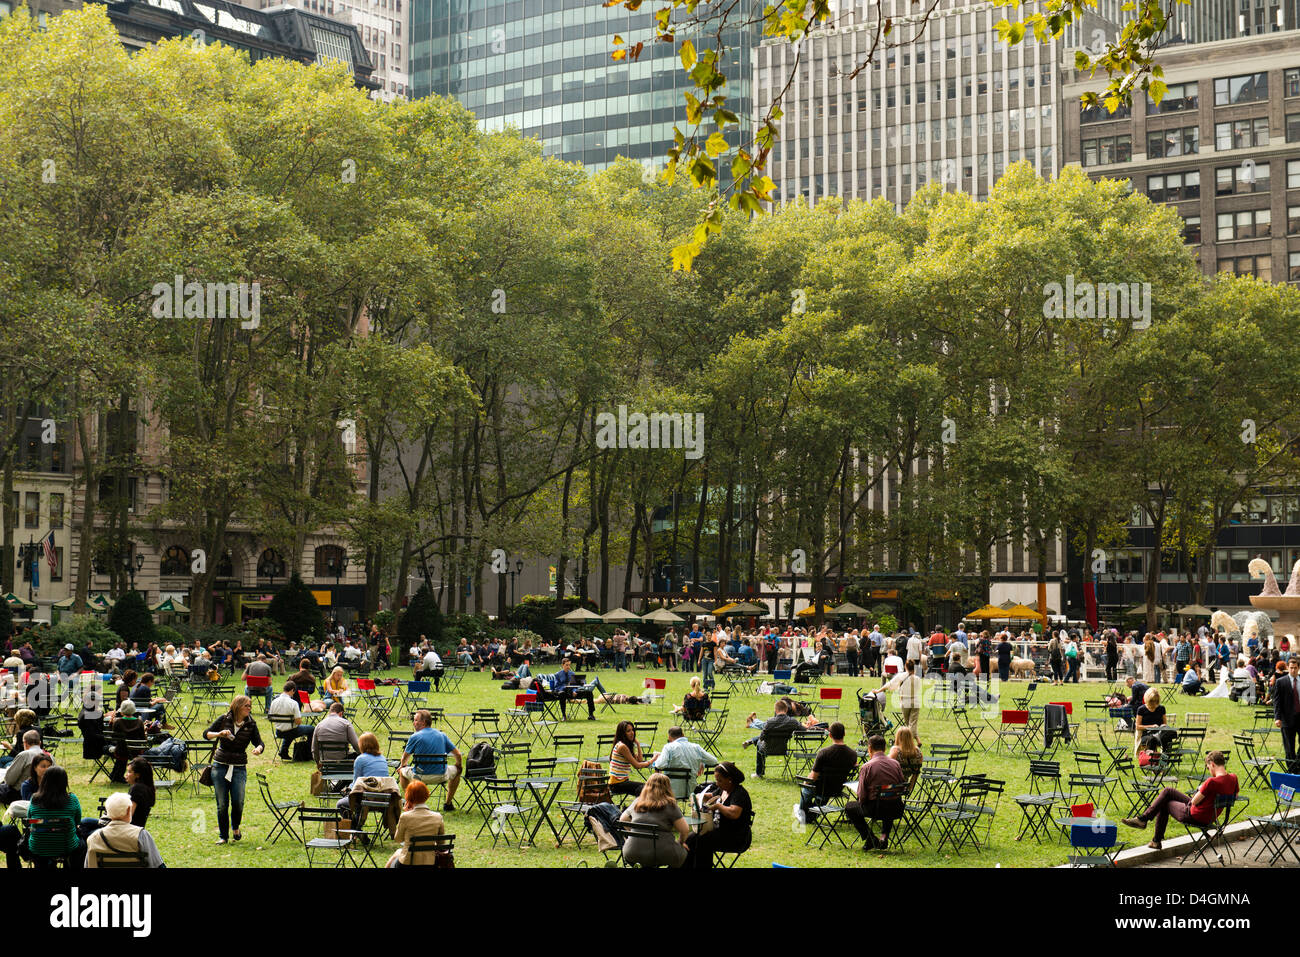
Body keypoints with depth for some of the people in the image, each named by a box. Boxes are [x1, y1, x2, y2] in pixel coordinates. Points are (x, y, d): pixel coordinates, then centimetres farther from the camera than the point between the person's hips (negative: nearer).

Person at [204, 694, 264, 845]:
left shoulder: (251, 724, 2)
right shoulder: (224, 719, 1)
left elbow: (259, 742, 1)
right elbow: (206, 734, 4)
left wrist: (258, 748, -23)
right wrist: (219, 734, -15)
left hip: (239, 768, 0)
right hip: (220, 766, 0)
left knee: (238, 802, -10)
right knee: (222, 804, 2)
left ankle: (235, 828, 20)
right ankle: (223, 836, 16)